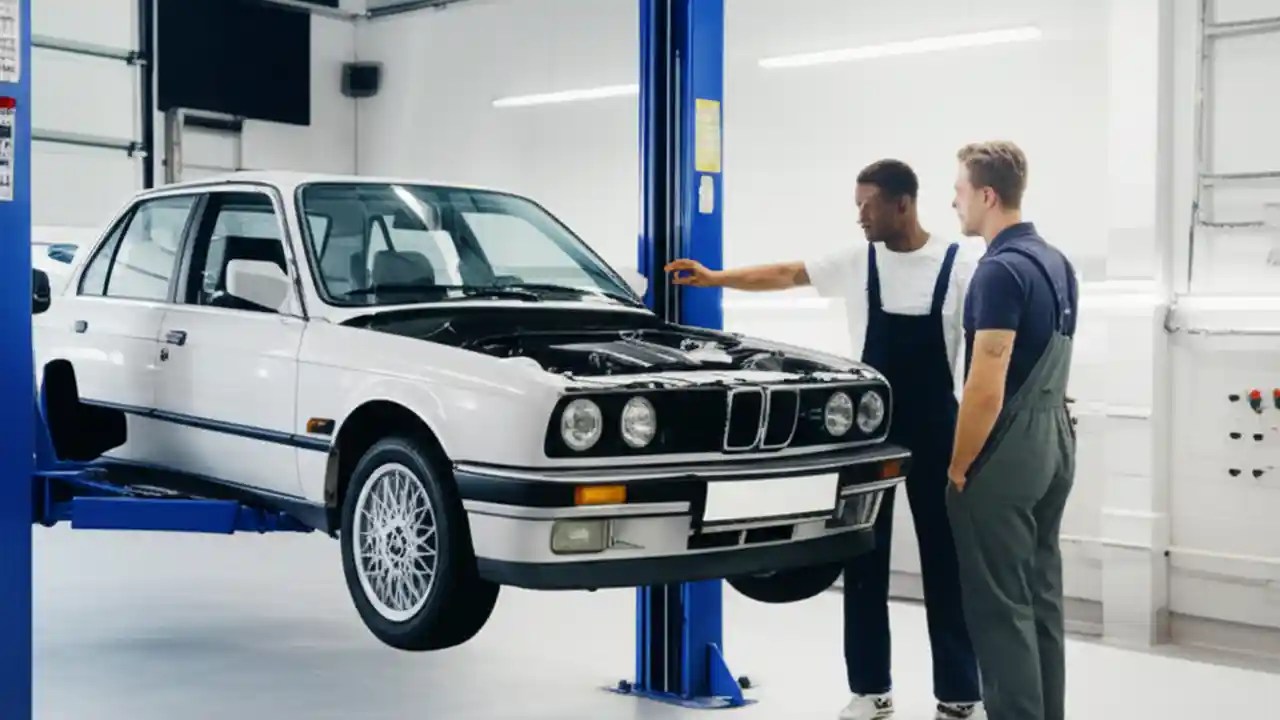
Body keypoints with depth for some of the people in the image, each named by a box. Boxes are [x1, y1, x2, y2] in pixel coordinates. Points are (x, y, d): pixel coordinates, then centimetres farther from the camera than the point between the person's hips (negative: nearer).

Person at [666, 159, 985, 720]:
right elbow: (787, 274, 9)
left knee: (945, 561, 4)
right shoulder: (856, 262, 1)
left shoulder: (961, 265, -6)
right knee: (863, 562, 6)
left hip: (935, 431, -2)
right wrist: (715, 278, 7)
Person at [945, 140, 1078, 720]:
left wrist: (958, 467, -12)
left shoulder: (1002, 270, -18)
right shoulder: (1057, 263, 11)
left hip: (1006, 456, -9)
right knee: (1040, 595, 14)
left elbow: (987, 387, -22)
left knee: (1000, 605, -2)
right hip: (1054, 445, 9)